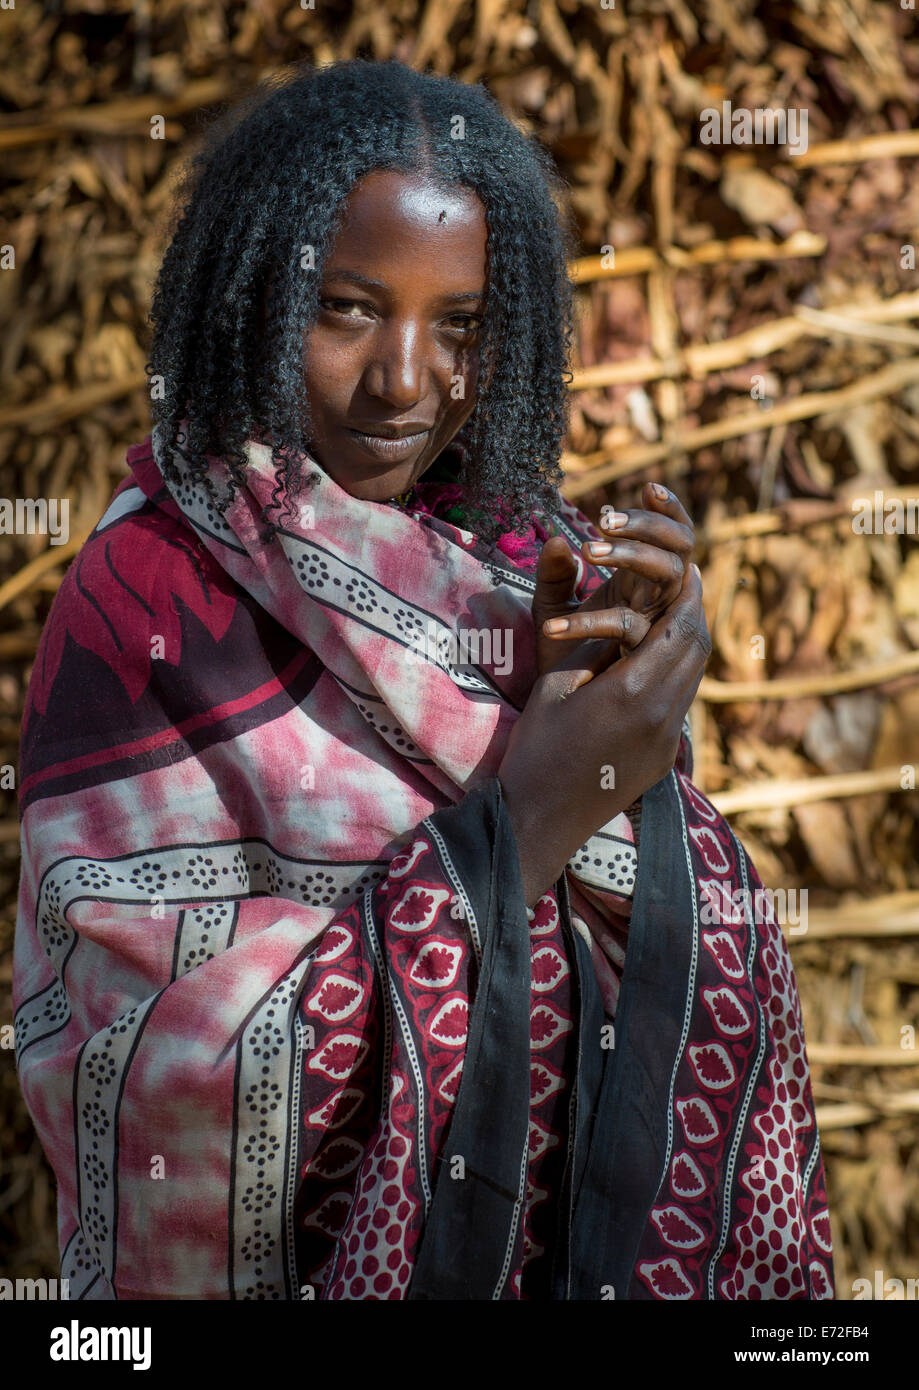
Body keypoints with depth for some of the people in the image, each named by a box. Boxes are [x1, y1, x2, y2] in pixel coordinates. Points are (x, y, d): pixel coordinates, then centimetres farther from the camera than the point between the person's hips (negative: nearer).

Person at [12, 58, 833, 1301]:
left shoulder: (527, 545, -4)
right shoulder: (142, 601, -18)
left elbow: (681, 932, -5)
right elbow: (163, 1057, -24)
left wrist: (607, 711, -24)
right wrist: (518, 827, -29)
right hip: (311, 1236, -4)